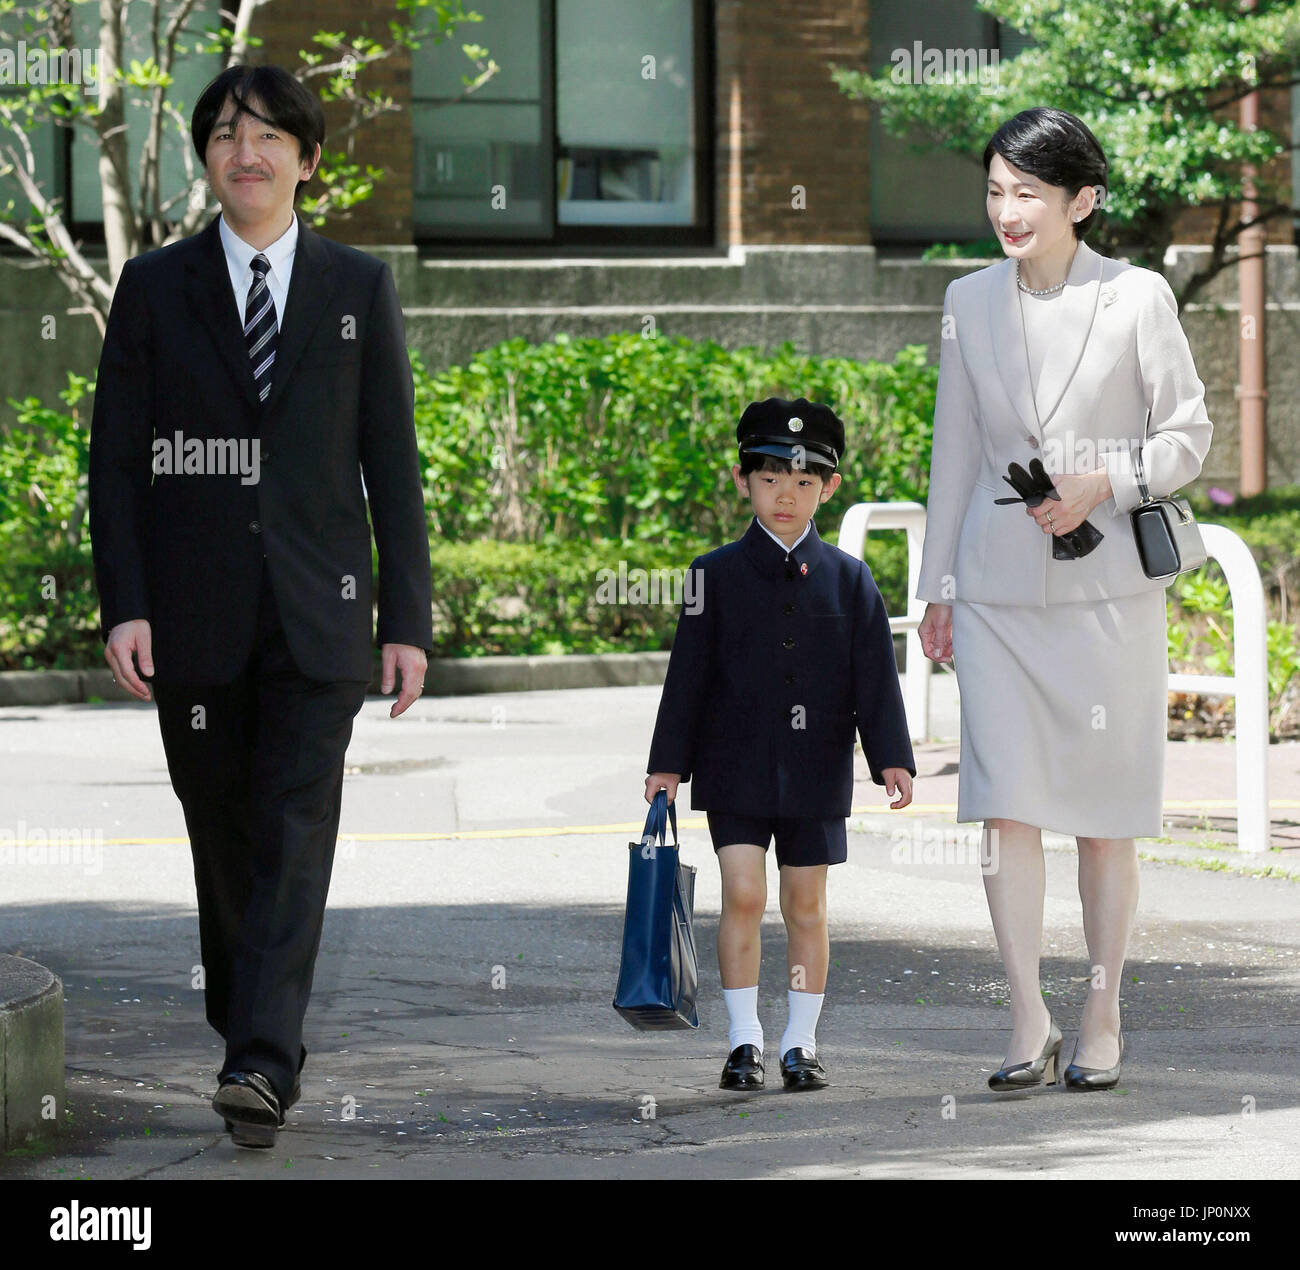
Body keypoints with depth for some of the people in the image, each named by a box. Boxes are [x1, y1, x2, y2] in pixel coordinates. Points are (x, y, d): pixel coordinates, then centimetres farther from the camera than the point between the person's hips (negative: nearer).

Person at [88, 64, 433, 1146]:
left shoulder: (360, 286, 7)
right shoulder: (155, 287, 6)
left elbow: (393, 462, 6)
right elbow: (116, 459, 3)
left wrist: (408, 619, 0)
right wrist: (122, 606, -8)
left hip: (316, 614, -1)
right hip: (195, 616, 1)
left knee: (296, 835, -12)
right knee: (223, 835, 9)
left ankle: (264, 1066, -19)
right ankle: (243, 1029, 26)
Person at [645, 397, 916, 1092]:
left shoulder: (848, 579, 4)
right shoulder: (716, 576, 2)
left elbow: (875, 677, 4)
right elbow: (688, 675, 3)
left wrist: (892, 759, -4)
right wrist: (667, 763, -1)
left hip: (816, 771, 1)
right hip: (736, 768, -1)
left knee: (806, 904, 5)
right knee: (743, 893, -9)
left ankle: (801, 1042, 14)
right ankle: (744, 1039, 0)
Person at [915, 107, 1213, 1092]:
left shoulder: (1138, 298, -4)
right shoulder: (971, 303, 7)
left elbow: (1189, 434, 2)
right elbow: (956, 452, 13)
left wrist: (1104, 484, -14)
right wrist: (936, 588, 13)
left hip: (1108, 584, -2)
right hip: (999, 586, 2)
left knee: (1105, 810, 4)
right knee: (1005, 804, -5)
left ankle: (1102, 1025, 15)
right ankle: (1029, 1027, -2)